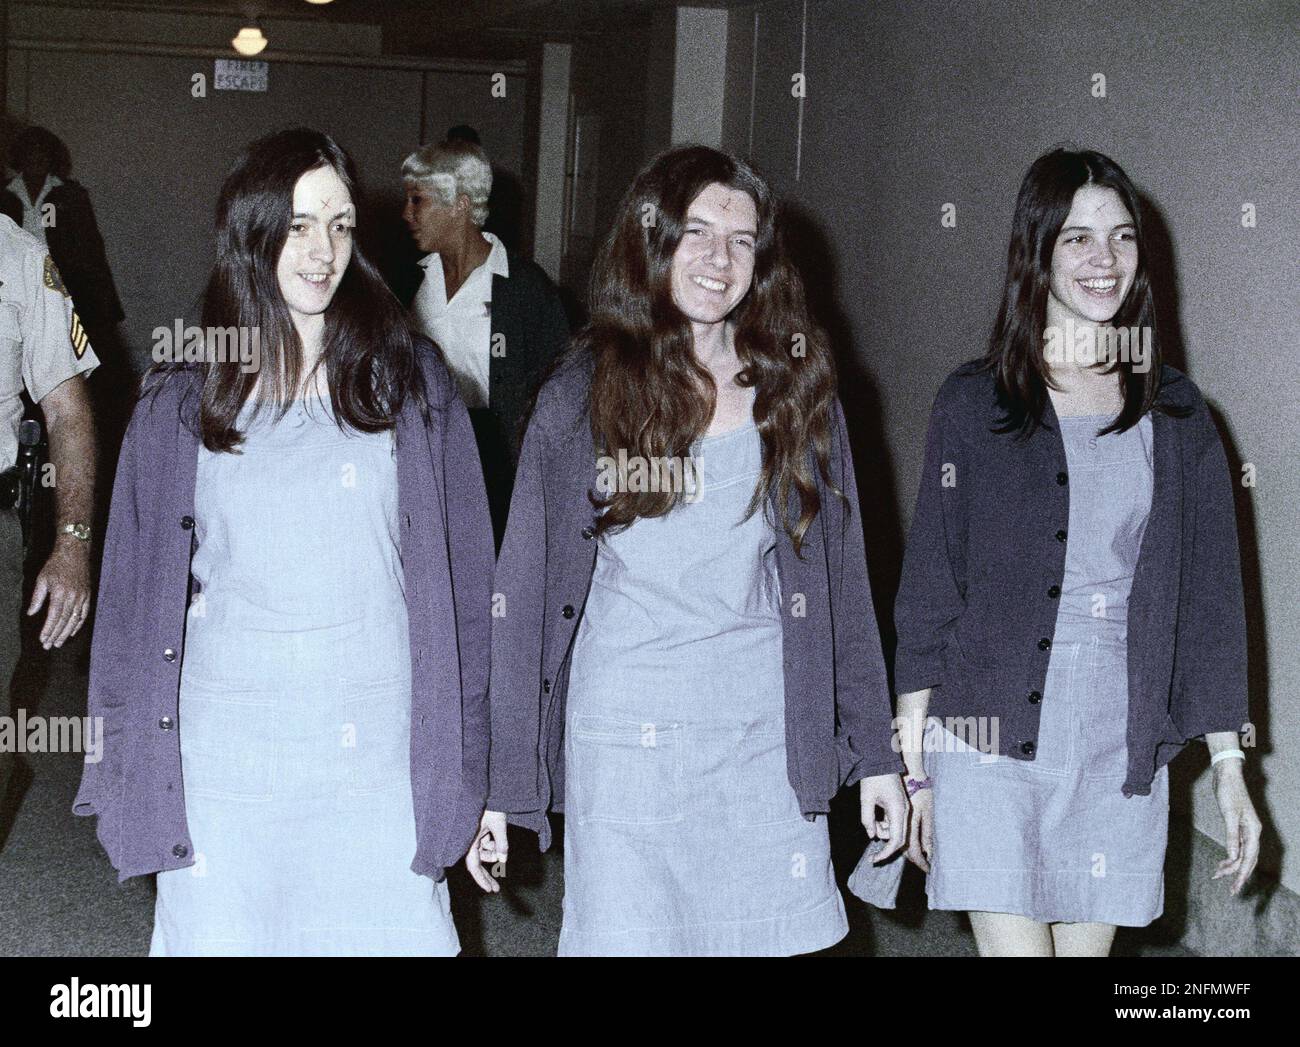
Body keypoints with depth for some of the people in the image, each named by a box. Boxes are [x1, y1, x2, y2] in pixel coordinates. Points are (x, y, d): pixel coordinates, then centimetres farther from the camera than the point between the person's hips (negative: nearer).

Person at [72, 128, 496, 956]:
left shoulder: (411, 381, 4)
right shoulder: (183, 400, 6)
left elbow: (462, 575, 4)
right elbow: (137, 586, 10)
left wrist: (460, 761, 1)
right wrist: (129, 764, 8)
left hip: (379, 748, 0)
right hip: (225, 749, 1)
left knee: (387, 933, 2)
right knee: (222, 934, 7)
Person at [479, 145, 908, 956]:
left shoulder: (796, 388, 6)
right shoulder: (581, 398, 0)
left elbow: (842, 582, 8)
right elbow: (521, 596, 1)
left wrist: (876, 753, 6)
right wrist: (497, 782, -1)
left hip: (769, 738, 2)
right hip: (626, 737, -2)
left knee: (769, 935, 3)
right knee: (628, 936, -1)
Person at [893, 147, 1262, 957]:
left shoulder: (1176, 413, 7)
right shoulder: (975, 403, 0)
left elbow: (1210, 596, 9)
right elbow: (929, 588, 1)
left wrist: (1229, 766, 5)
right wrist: (913, 766, -1)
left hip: (1124, 747, 3)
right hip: (993, 738, -2)